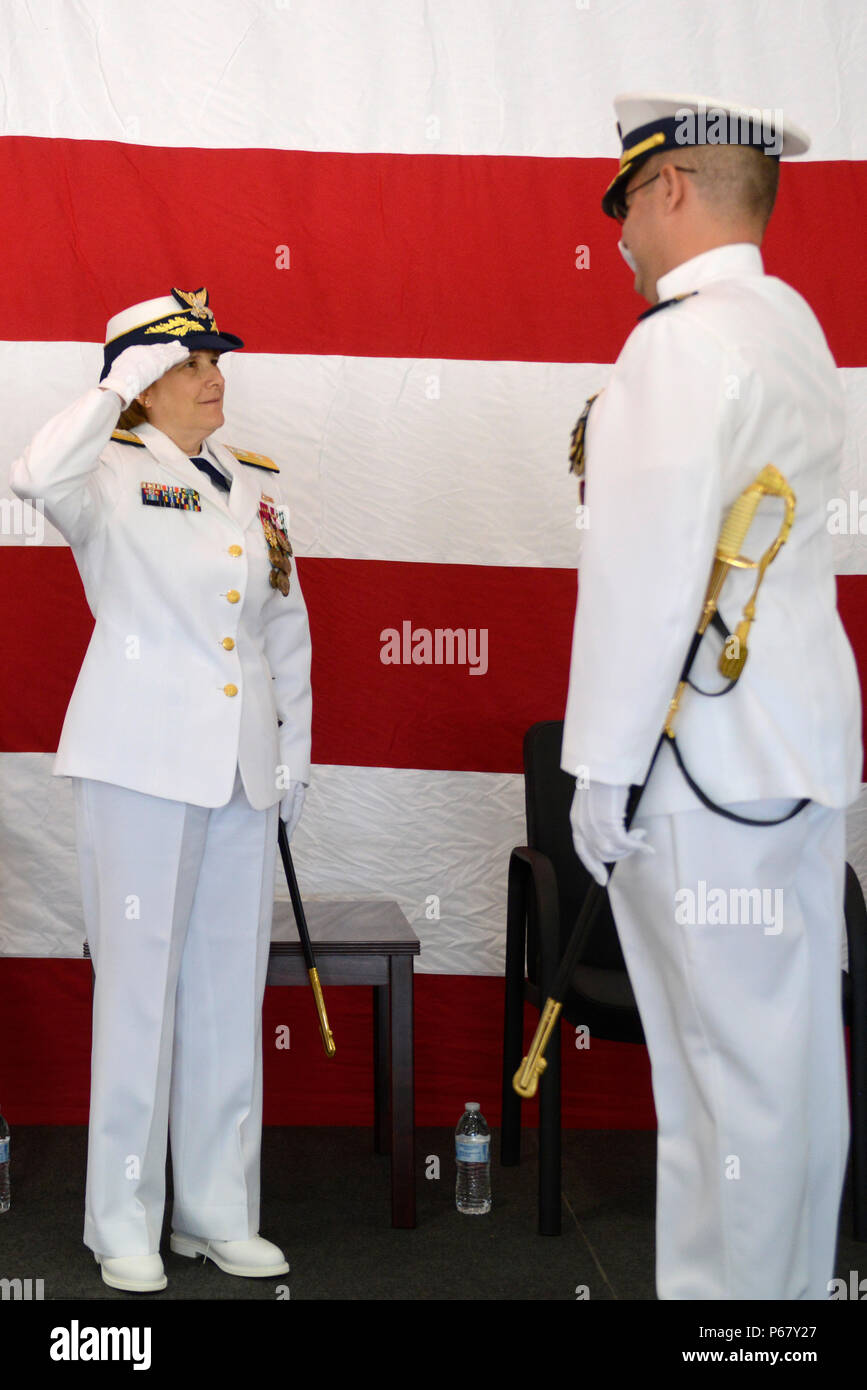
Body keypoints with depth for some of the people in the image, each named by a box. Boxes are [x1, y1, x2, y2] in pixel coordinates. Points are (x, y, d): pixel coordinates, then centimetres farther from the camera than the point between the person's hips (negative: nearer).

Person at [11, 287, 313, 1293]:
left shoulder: (261, 486, 15)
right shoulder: (115, 474, -1)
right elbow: (39, 477, -26)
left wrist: (296, 746, 16)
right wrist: (119, 388, -16)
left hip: (246, 766, 5)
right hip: (142, 758, -5)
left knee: (233, 988, 9)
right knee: (139, 985, -1)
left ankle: (219, 1214, 21)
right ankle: (124, 1226, 12)